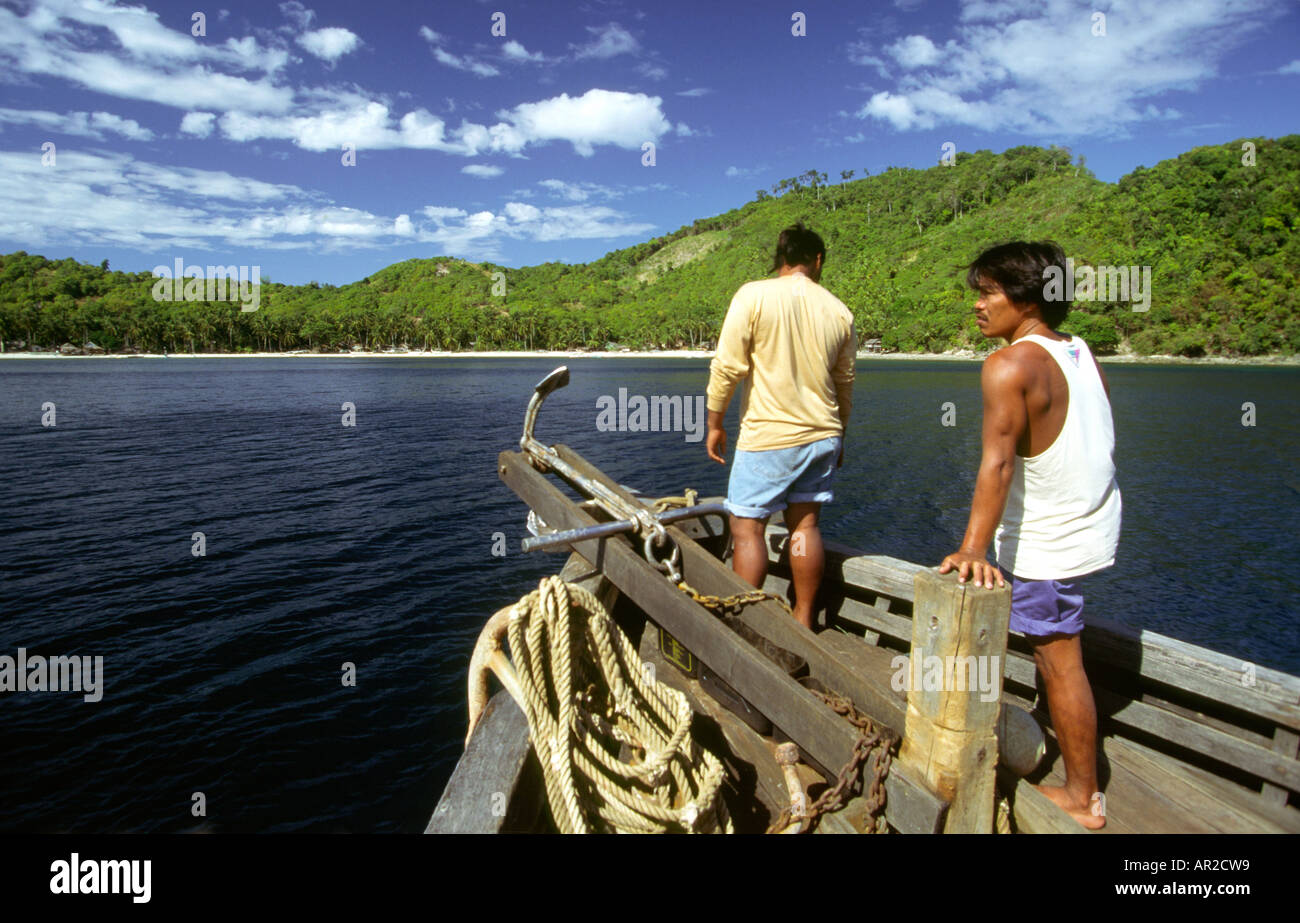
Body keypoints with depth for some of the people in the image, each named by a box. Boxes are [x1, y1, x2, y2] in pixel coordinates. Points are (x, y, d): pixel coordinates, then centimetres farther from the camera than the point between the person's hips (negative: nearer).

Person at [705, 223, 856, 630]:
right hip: (821, 435, 5)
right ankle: (803, 620, 20)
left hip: (767, 438, -5)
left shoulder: (753, 296, -9)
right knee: (805, 524, 12)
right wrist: (837, 436, 27)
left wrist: (715, 423, -1)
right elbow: (844, 381, 15)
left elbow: (727, 367, -12)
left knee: (748, 528, 3)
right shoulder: (838, 310, 6)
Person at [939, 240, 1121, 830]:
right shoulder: (1081, 353, 5)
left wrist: (972, 549, -33)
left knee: (1059, 663, 2)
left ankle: (1082, 800, 16)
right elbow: (1097, 442, 12)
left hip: (1048, 544, -10)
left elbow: (997, 461, -29)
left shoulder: (1011, 365, -20)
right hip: (1092, 522, 10)